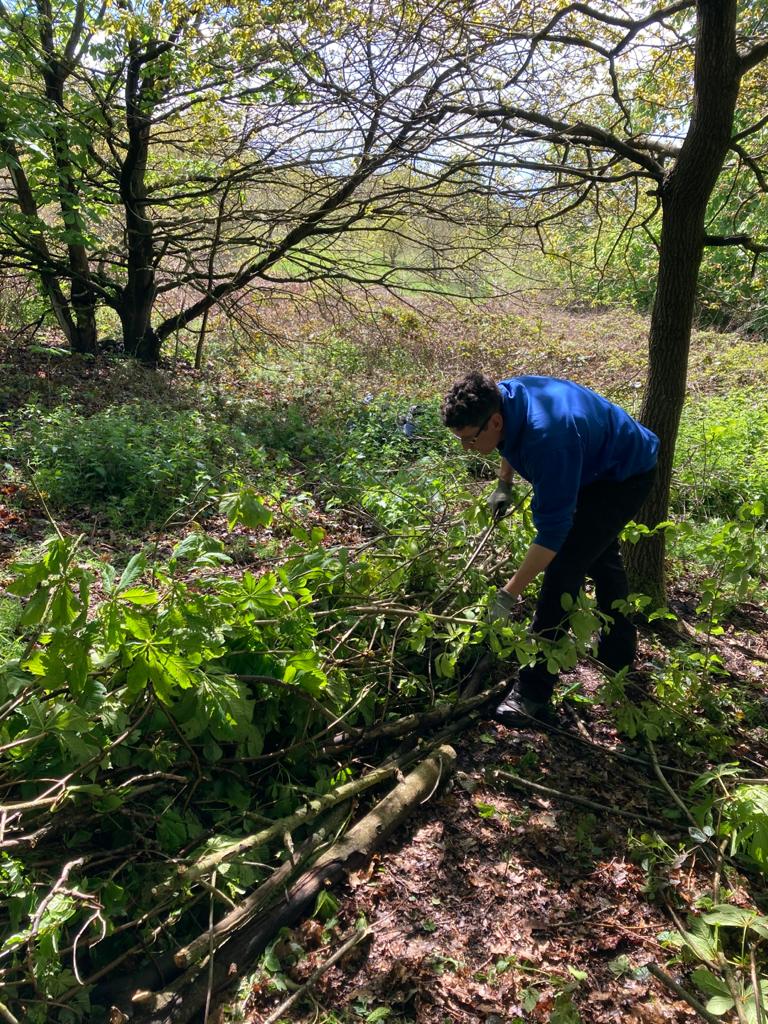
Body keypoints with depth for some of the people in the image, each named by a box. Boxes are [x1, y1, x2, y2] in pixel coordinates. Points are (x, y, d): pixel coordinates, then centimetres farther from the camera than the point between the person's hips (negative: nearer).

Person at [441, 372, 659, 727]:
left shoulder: (547, 439, -43)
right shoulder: (501, 396, -18)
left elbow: (552, 530, -39)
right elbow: (514, 441, 10)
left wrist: (509, 593, -36)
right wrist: (504, 484, 2)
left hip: (625, 475, -10)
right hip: (594, 465, 10)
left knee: (563, 568, -19)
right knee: (600, 555, 24)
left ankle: (533, 692, -12)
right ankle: (619, 653, 47)